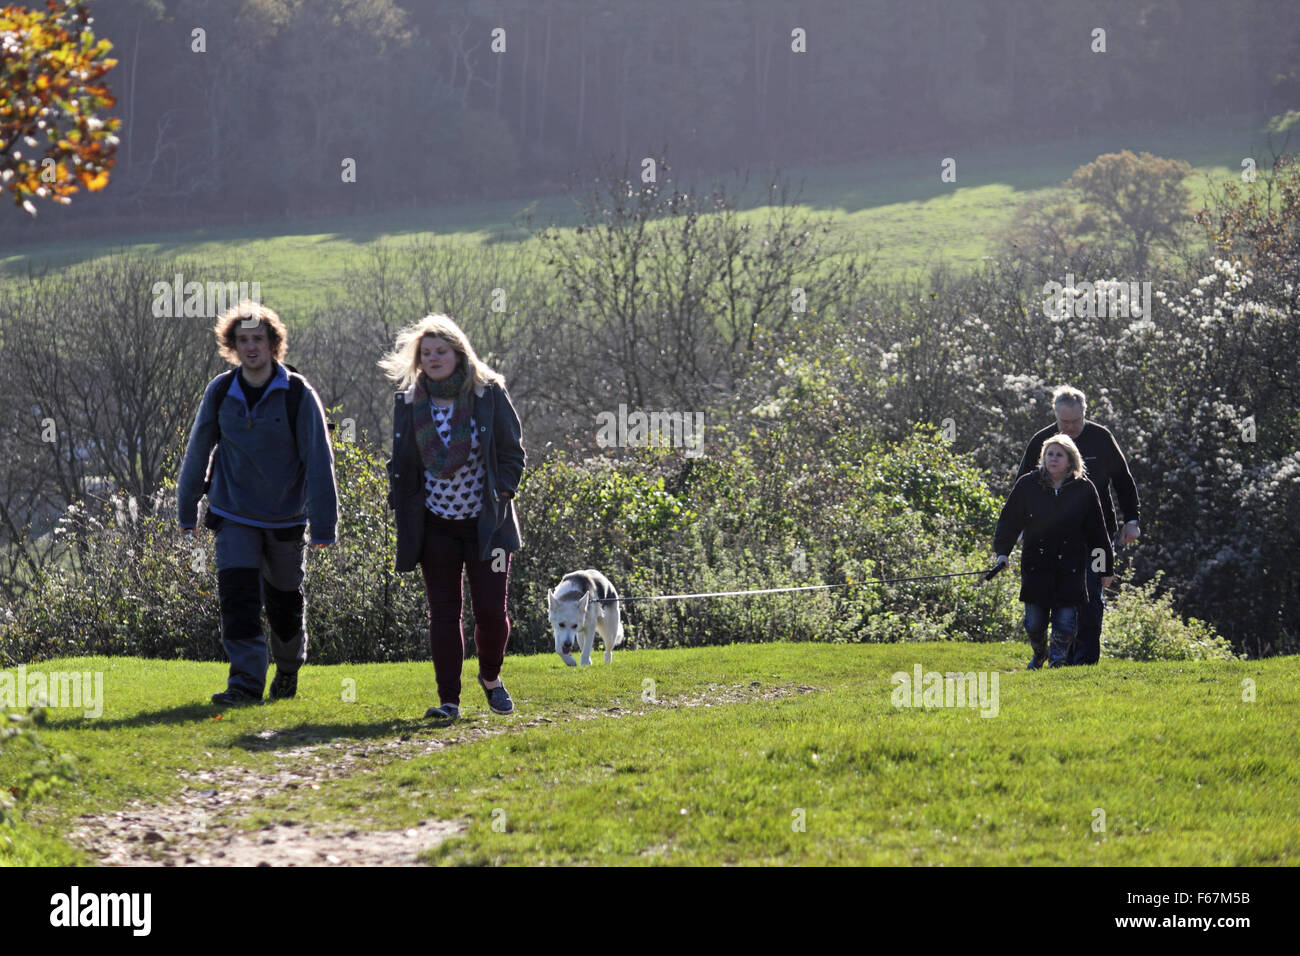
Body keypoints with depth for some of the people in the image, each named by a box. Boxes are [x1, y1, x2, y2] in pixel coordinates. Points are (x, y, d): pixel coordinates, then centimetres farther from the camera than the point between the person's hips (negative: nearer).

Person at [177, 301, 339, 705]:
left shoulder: (298, 395, -11)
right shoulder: (220, 392, -3)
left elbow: (318, 461, -11)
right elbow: (198, 452, 8)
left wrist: (323, 524, -14)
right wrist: (187, 510, 11)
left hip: (285, 518, -1)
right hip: (234, 516, 1)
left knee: (285, 602, 11)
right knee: (237, 595, -14)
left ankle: (289, 667, 37)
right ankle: (246, 683, -13)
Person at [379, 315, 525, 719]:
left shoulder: (489, 394, -3)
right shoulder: (408, 402, 3)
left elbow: (512, 453, 3)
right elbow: (400, 464, 11)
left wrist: (500, 496, -8)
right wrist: (402, 515, 4)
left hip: (485, 522, -1)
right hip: (435, 525, 1)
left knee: (491, 609, -3)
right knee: (443, 612, -1)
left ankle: (490, 677, 25)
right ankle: (449, 699, 3)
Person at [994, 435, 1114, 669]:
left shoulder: (1084, 489, 2)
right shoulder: (1027, 485, 2)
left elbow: (1097, 532, 7)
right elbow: (1009, 520, 5)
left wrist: (1105, 568, 8)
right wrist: (1002, 551, -7)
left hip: (1071, 565, 0)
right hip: (1036, 564, 0)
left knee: (1066, 616, -7)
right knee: (1034, 620, 2)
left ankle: (1058, 657, 9)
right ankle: (1039, 654, 29)